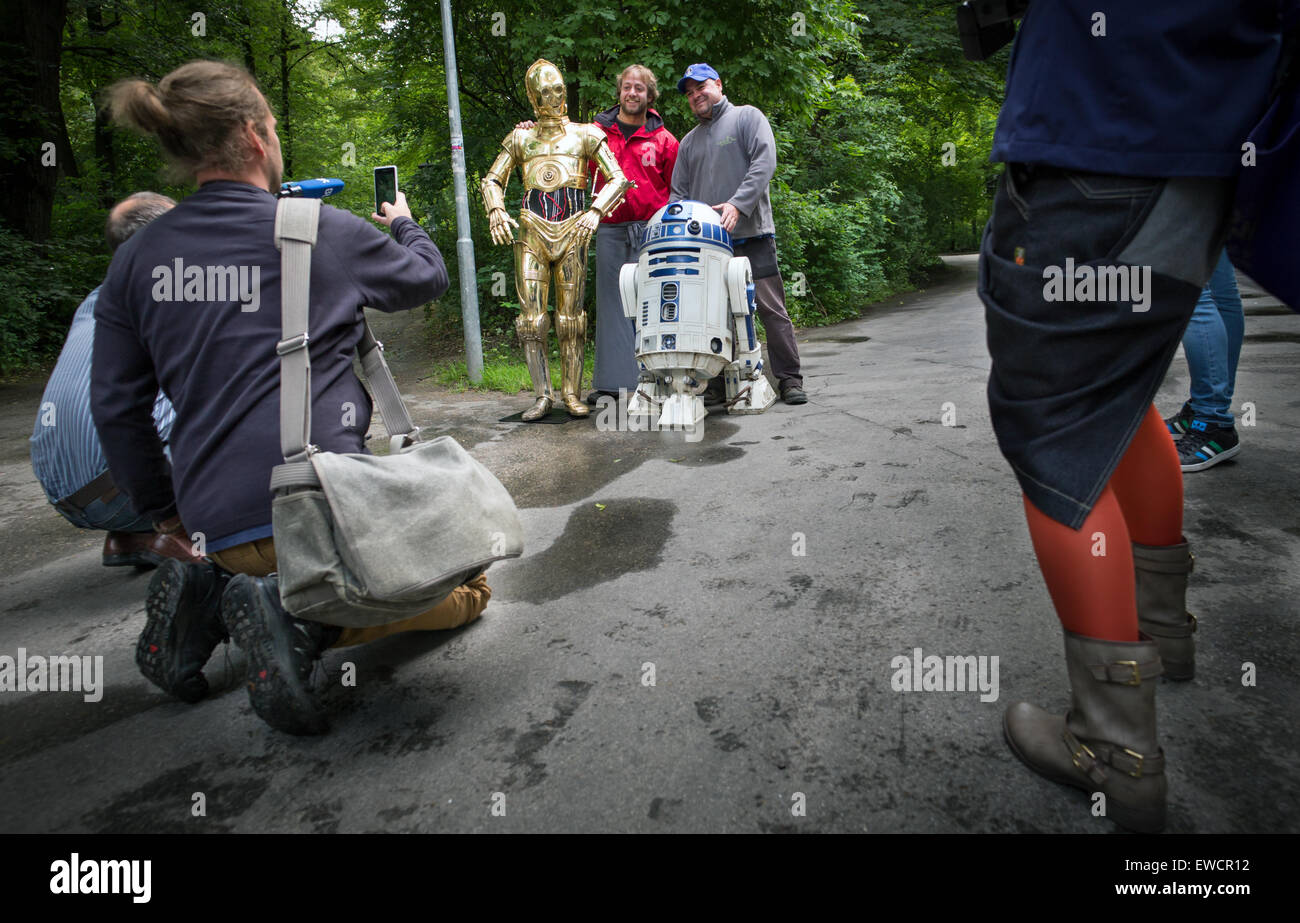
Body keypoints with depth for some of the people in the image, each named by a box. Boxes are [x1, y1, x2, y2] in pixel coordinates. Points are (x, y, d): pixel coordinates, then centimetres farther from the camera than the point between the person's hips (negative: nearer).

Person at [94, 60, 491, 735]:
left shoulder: (138, 257, 8)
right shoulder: (324, 230, -4)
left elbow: (115, 405, 9)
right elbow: (428, 279, 14)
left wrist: (162, 509, 21)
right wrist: (405, 225, 36)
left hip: (216, 525, 6)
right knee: (465, 590, 14)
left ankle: (208, 597, 4)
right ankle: (304, 615, -10)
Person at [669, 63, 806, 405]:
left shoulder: (748, 117, 9)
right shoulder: (688, 142, 24)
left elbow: (764, 162, -6)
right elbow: (679, 192, 21)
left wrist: (737, 203, -19)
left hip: (751, 234, -4)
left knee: (771, 307, -7)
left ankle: (789, 378, -1)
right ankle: (718, 380, 8)